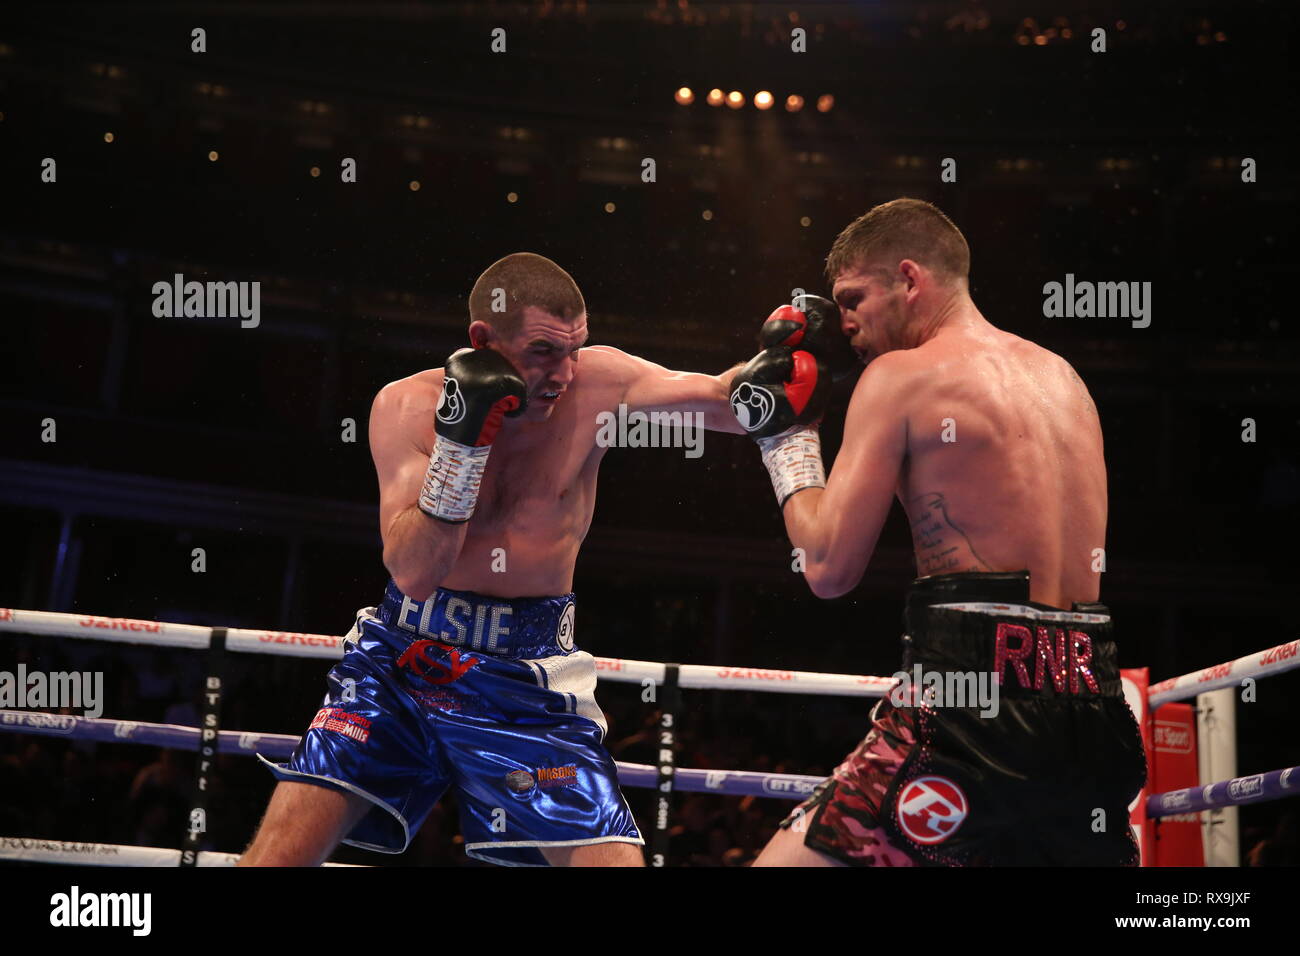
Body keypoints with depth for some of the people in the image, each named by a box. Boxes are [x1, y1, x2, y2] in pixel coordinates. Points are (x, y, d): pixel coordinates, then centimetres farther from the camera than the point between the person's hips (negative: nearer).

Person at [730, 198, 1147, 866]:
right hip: (1091, 702, 8)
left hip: (977, 695, -7)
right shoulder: (1063, 378, 18)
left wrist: (787, 438, 10)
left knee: (786, 857, -4)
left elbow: (829, 568, -4)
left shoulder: (900, 375, -2)